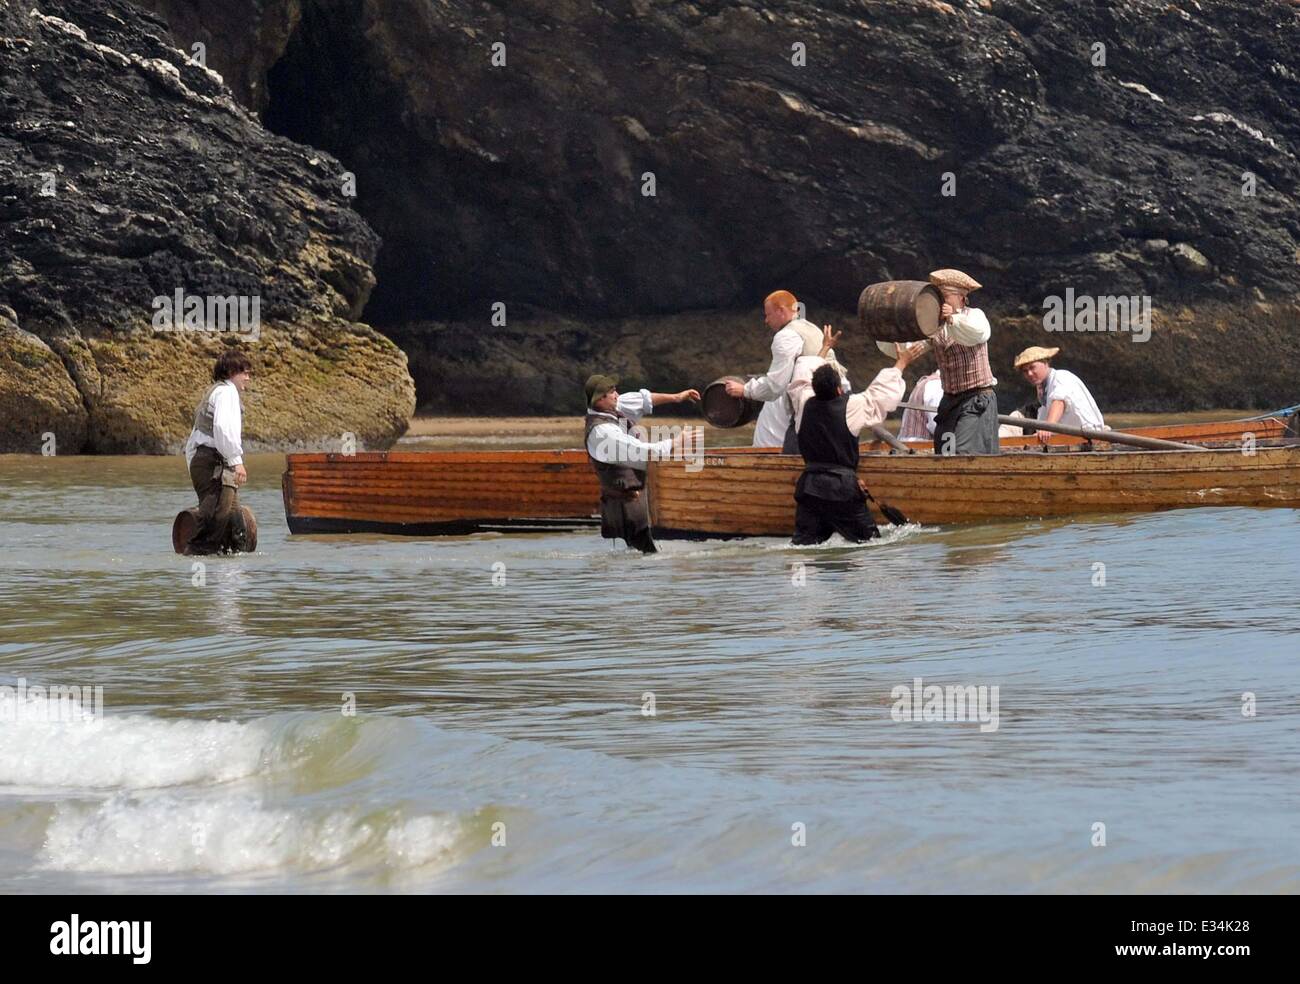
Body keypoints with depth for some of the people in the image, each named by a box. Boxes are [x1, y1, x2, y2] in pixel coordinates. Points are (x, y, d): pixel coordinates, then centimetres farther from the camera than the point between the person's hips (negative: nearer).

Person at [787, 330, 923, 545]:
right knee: (869, 540, 3)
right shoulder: (851, 408, -8)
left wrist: (825, 348, 37)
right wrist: (902, 363, 20)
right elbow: (883, 391, 4)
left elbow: (804, 376, 22)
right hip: (842, 487, -4)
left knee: (804, 542, 1)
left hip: (809, 486, 4)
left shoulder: (805, 404, 1)